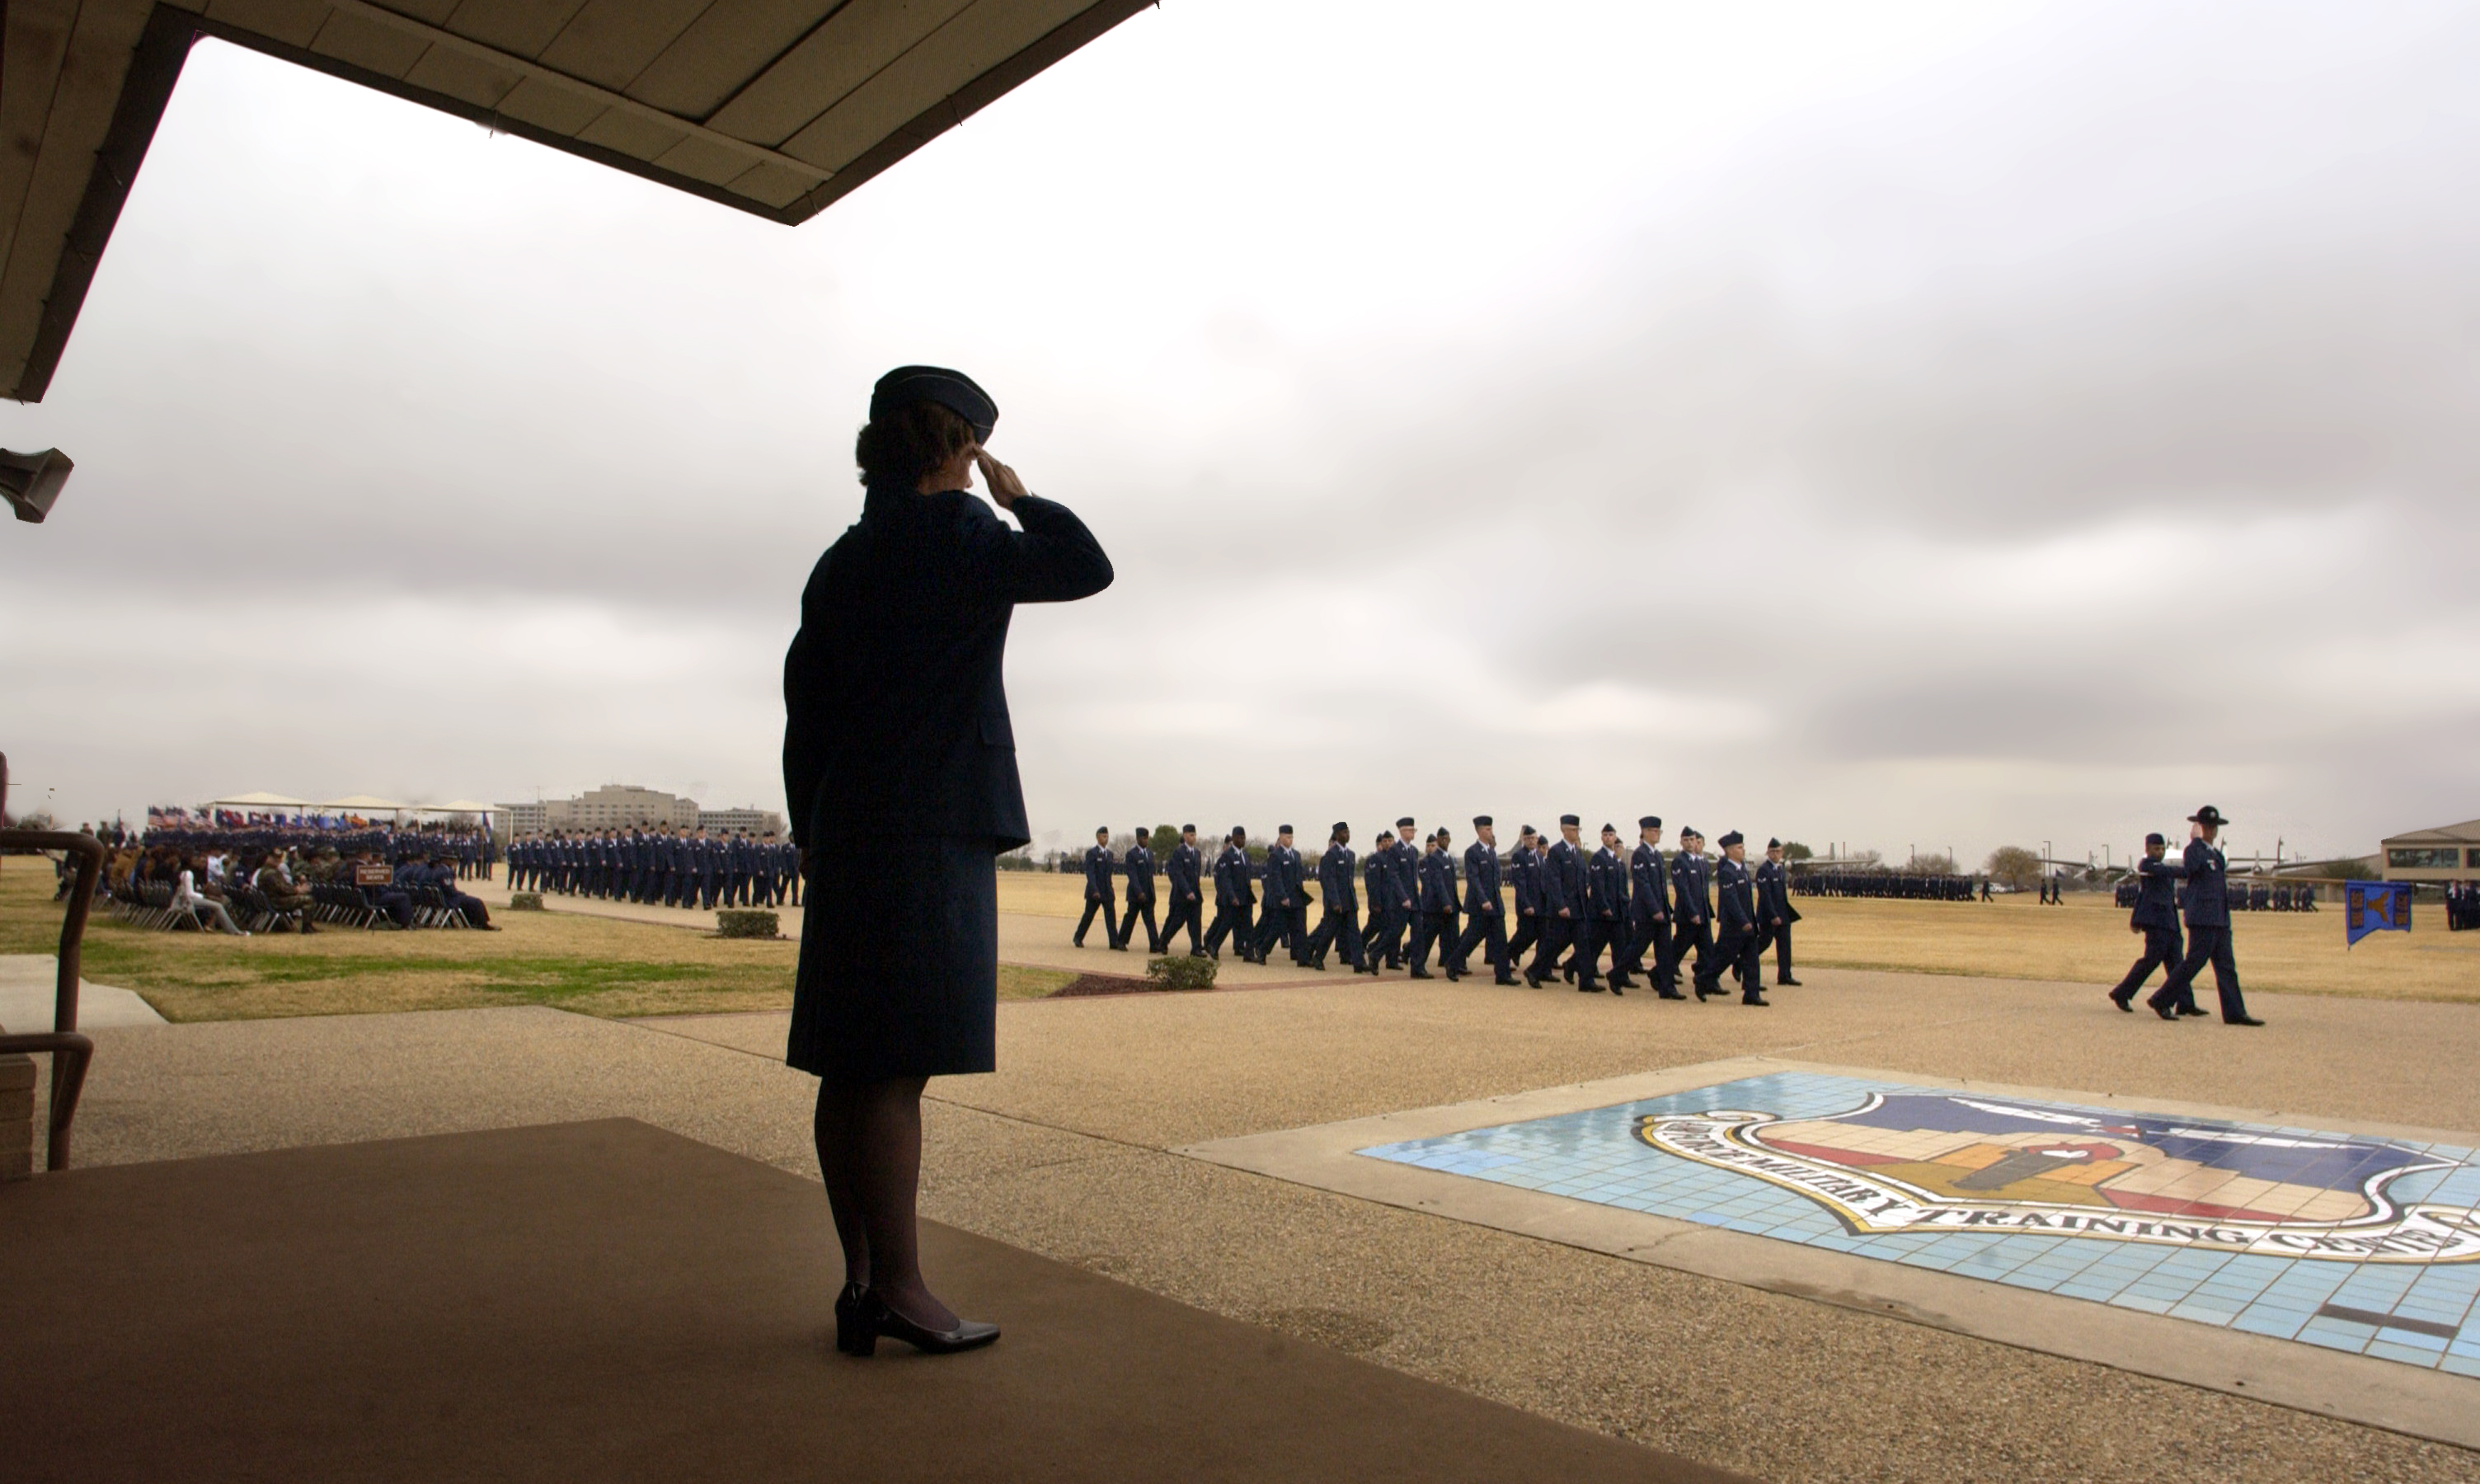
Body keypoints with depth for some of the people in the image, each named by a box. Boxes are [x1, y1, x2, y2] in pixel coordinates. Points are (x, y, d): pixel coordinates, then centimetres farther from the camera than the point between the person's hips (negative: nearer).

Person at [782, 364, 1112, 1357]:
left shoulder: (842, 561, 17)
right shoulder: (950, 539, -7)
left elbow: (803, 706, 17)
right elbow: (1086, 567, -8)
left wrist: (812, 836, 20)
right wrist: (1020, 500, 9)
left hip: (851, 833, 8)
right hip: (932, 832, -8)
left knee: (852, 1068, 9)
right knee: (896, 1067, -6)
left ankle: (860, 1282, 18)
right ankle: (899, 1287, 1)